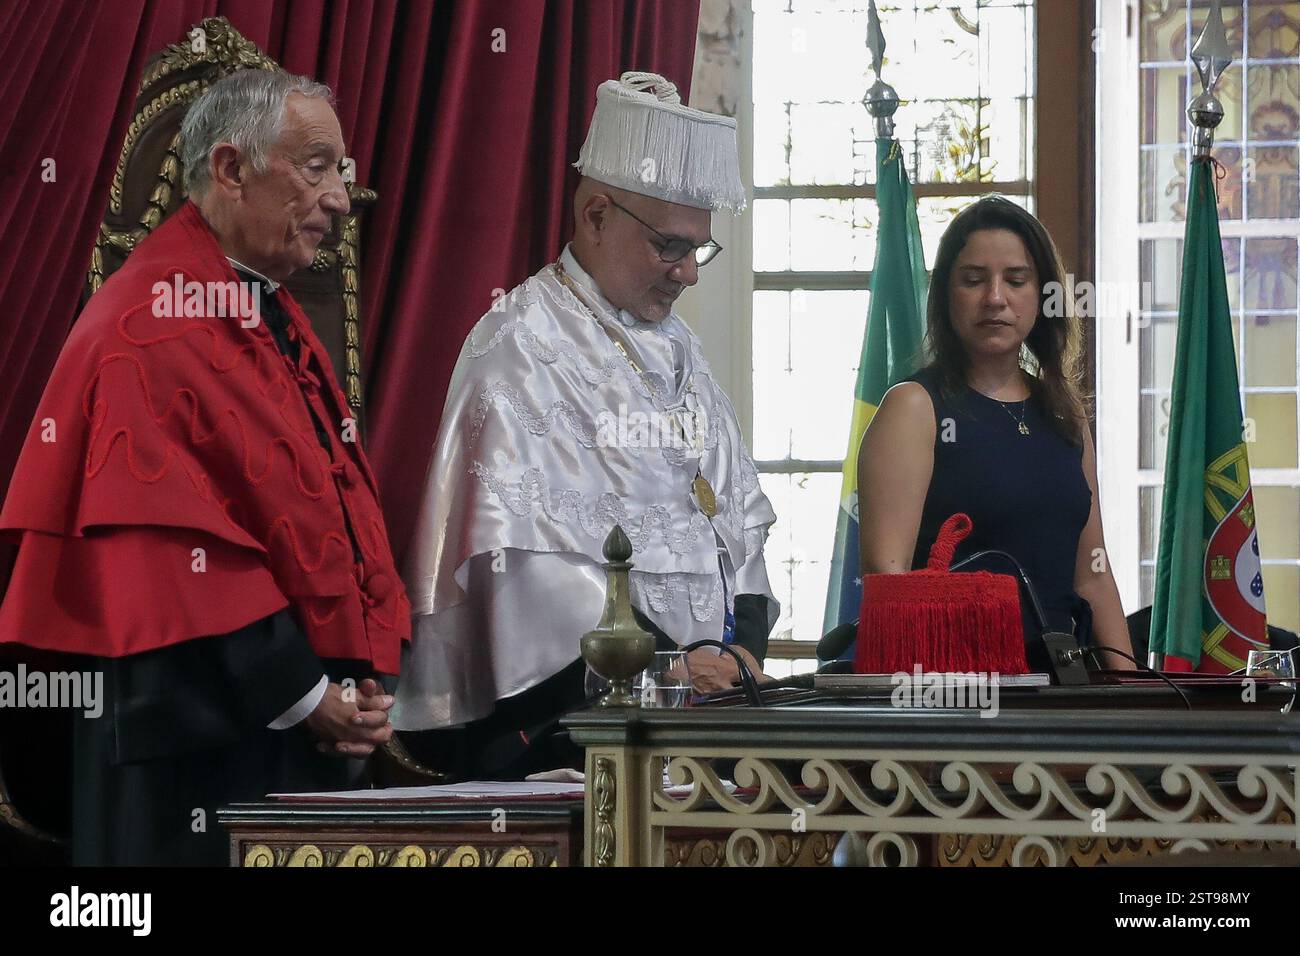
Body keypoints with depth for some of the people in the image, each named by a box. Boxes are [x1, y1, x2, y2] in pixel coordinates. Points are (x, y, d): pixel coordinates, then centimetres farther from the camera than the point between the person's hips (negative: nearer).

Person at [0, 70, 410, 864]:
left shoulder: (277, 322, 15)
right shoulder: (150, 328, -13)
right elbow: (172, 553, -20)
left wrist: (360, 687, 2)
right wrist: (301, 698, -16)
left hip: (318, 737, 9)